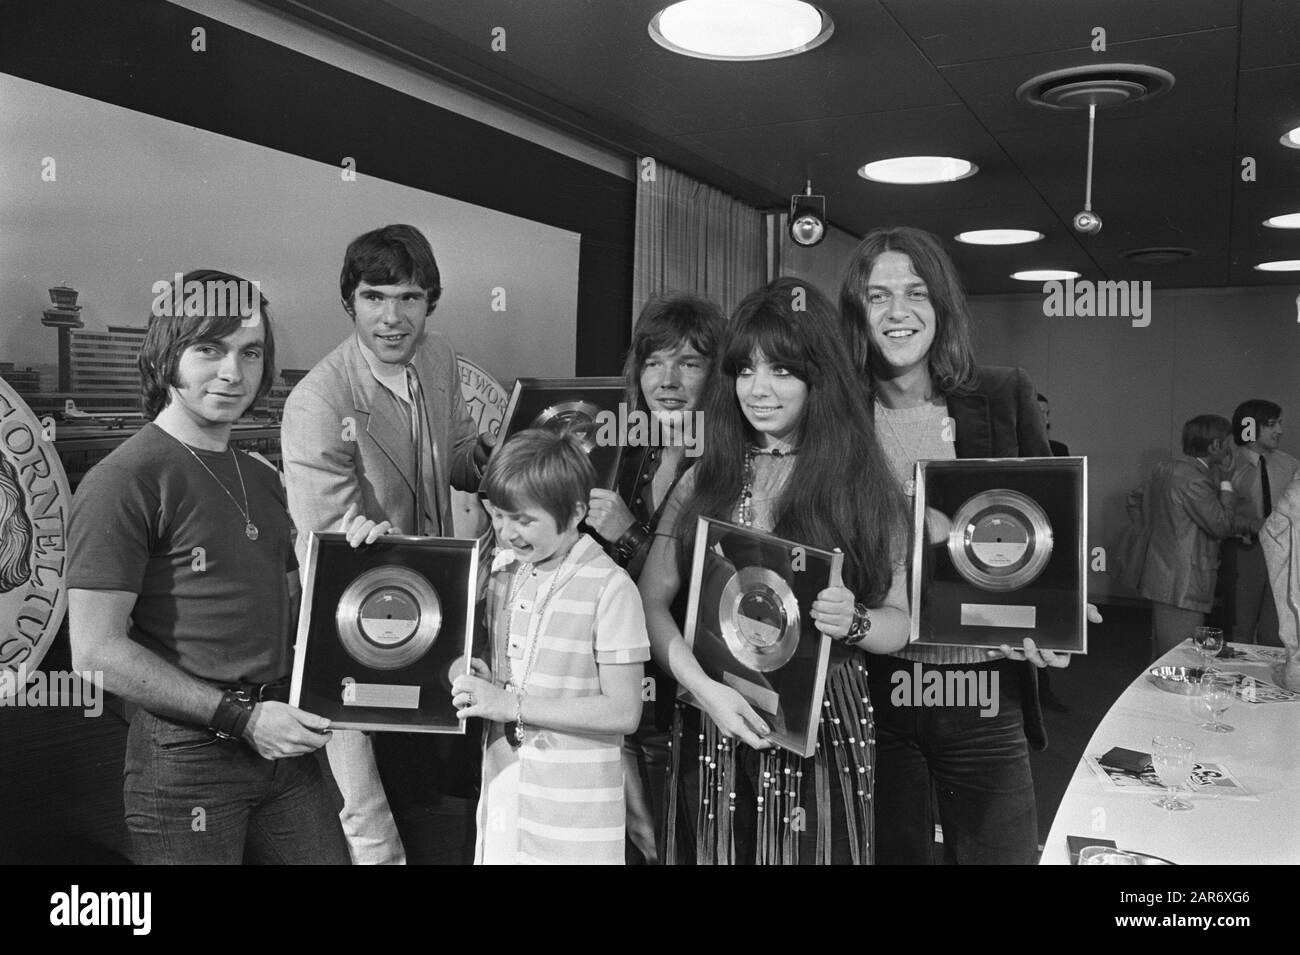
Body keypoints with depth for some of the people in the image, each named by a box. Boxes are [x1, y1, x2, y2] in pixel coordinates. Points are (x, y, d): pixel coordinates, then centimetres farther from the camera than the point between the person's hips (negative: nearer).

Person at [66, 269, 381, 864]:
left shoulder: (261, 480, 12)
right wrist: (241, 717, -16)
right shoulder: (125, 481, -12)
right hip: (186, 759, -7)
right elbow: (96, 650, -16)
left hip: (281, 744, 7)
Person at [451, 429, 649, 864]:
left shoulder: (610, 588, -15)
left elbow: (624, 711, -16)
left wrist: (513, 704, -18)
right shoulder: (503, 570, 5)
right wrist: (478, 677, -6)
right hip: (503, 792, 5)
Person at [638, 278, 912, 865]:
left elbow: (899, 623, 4)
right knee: (717, 850, 9)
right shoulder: (705, 481, 4)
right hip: (713, 727, 2)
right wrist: (707, 688, -14)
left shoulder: (863, 486, 1)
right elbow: (651, 603, -1)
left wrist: (853, 622, -17)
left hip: (825, 728, -1)